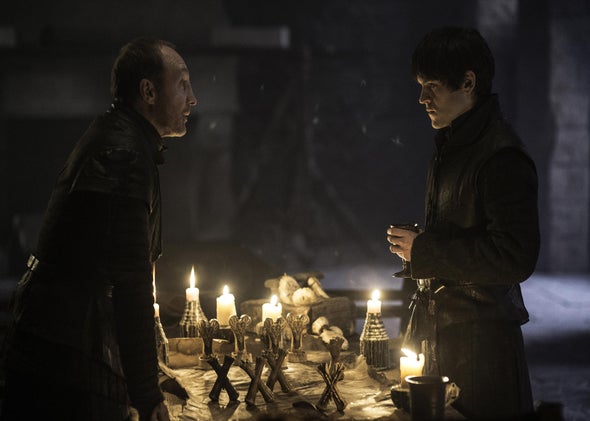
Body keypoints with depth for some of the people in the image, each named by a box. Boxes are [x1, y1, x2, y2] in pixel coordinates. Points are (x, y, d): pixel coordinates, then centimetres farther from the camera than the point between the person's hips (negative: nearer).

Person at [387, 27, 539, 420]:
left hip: (480, 341, -9)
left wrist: (423, 251, -18)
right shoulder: (451, 146, 13)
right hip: (436, 328, 9)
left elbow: (515, 258, -23)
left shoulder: (501, 155, -17)